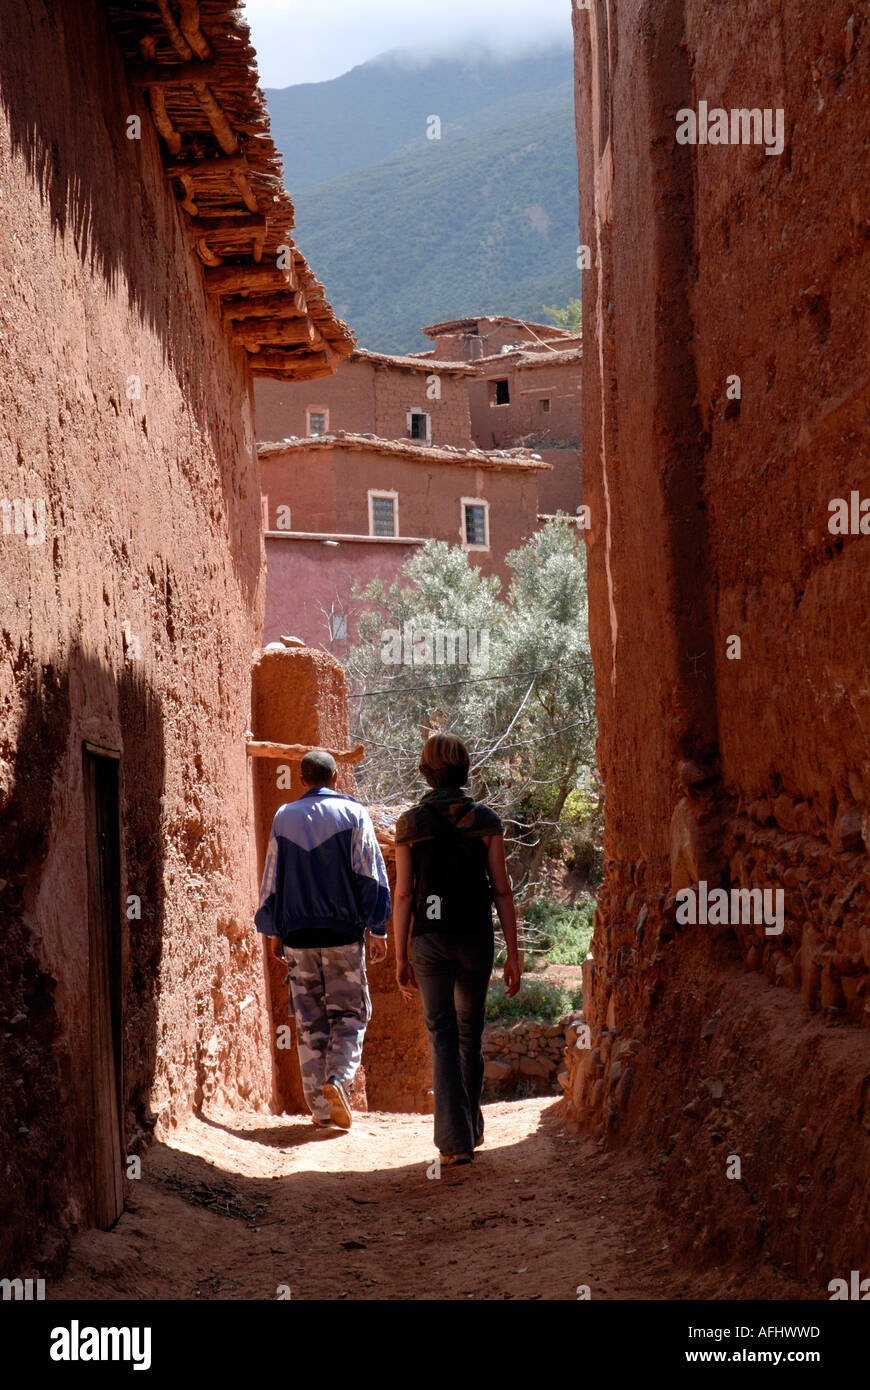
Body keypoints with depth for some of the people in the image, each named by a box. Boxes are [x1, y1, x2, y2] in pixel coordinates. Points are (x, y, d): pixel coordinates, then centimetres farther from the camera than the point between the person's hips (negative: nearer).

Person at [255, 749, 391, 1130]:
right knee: (349, 1013, 6)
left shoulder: (283, 817, 8)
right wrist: (378, 929, 1)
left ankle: (321, 1106, 6)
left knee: (309, 1020, 7)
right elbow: (371, 875, -3)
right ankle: (339, 1078, -17)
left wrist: (274, 929, 20)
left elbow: (271, 881, 11)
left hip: (298, 935, 2)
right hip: (344, 934, -2)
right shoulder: (353, 814, 0)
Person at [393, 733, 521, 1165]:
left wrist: (401, 957, 1)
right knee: (470, 1034, 18)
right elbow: (502, 890, -4)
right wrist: (513, 953, 0)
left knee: (442, 1036, 4)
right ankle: (471, 1127, 30)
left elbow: (403, 894, -4)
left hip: (430, 940, -1)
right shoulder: (485, 820, -2)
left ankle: (455, 1139, -7)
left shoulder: (410, 823, -2)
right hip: (476, 939, 1)